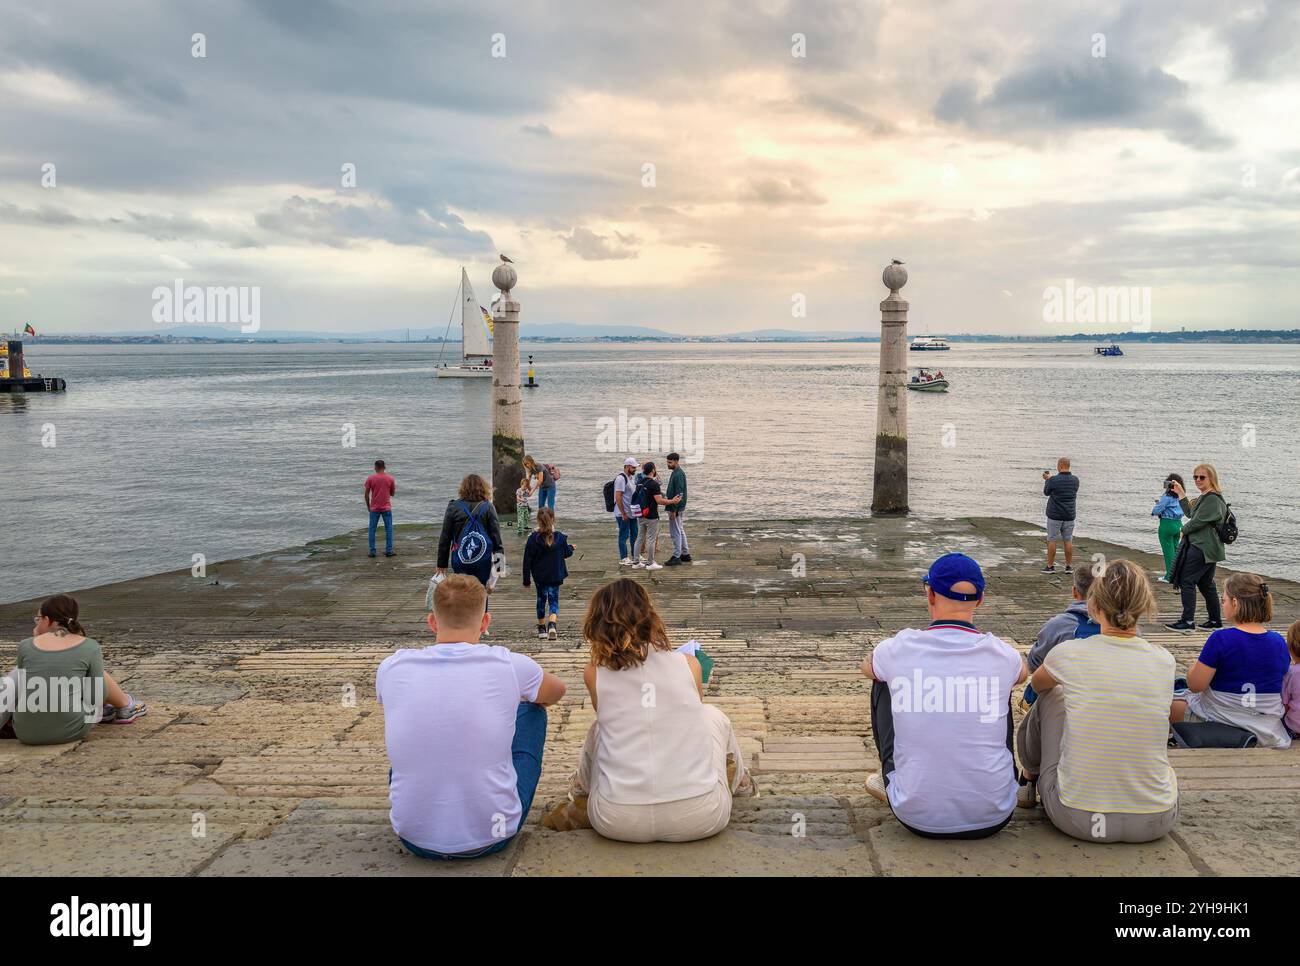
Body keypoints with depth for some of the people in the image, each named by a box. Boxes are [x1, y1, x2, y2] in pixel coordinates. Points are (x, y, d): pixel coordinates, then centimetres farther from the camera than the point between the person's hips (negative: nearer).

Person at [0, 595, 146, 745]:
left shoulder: (25, 645, 0)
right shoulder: (89, 646, -5)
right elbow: (98, 695, 0)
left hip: (26, 733, 2)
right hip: (70, 731, -2)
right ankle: (125, 707, 47)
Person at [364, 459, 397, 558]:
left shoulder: (370, 478, -4)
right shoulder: (390, 478, -2)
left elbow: (366, 493, -3)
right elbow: (393, 494, 6)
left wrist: (368, 505, 10)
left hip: (374, 508, 0)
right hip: (386, 508, 0)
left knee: (372, 529, 7)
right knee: (388, 529, 5)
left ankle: (372, 551, 5)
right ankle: (389, 550, 3)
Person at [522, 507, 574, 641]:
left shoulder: (533, 538, -12)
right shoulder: (559, 537, -10)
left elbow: (527, 561, -7)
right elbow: (567, 553, 6)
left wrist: (526, 579, 2)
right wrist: (571, 547, 31)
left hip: (539, 576, 1)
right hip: (555, 575, -1)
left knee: (541, 600, 17)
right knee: (554, 600, 6)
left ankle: (542, 628, 23)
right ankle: (552, 624, -19)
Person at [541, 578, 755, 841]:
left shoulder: (594, 674, 3)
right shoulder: (689, 664, 5)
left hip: (617, 822, 0)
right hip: (701, 819, 0)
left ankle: (581, 798, 45)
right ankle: (740, 783, 40)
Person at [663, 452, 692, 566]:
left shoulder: (678, 474, -18)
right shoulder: (676, 473, 13)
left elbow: (678, 494, -22)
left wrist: (674, 510, -22)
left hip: (676, 508, -11)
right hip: (678, 507, 11)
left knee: (675, 532, -5)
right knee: (680, 531, 16)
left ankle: (676, 557, -1)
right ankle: (685, 554, 23)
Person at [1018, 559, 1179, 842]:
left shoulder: (1069, 653, -10)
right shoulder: (1164, 660, -3)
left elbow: (1037, 684, 17)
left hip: (1078, 818, -2)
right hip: (1153, 824, 2)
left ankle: (1029, 780, 42)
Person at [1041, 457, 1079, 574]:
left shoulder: (1053, 480, -15)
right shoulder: (1075, 480, -1)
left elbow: (1046, 492, 1)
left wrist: (1047, 480, 20)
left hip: (1055, 515, -4)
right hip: (1069, 515, 4)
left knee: (1052, 540, 4)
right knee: (1068, 540, 9)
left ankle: (1050, 566, 7)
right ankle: (1069, 566, 11)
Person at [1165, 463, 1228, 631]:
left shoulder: (1213, 499, -17)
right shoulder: (1205, 497, 16)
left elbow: (1198, 521, -20)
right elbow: (1191, 514, 23)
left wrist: (1184, 530, -2)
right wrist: (1180, 494, 22)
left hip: (1202, 548, -11)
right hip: (1202, 546, 11)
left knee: (1187, 580, -9)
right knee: (1206, 584, 15)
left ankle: (1188, 621, -8)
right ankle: (1215, 621, 22)